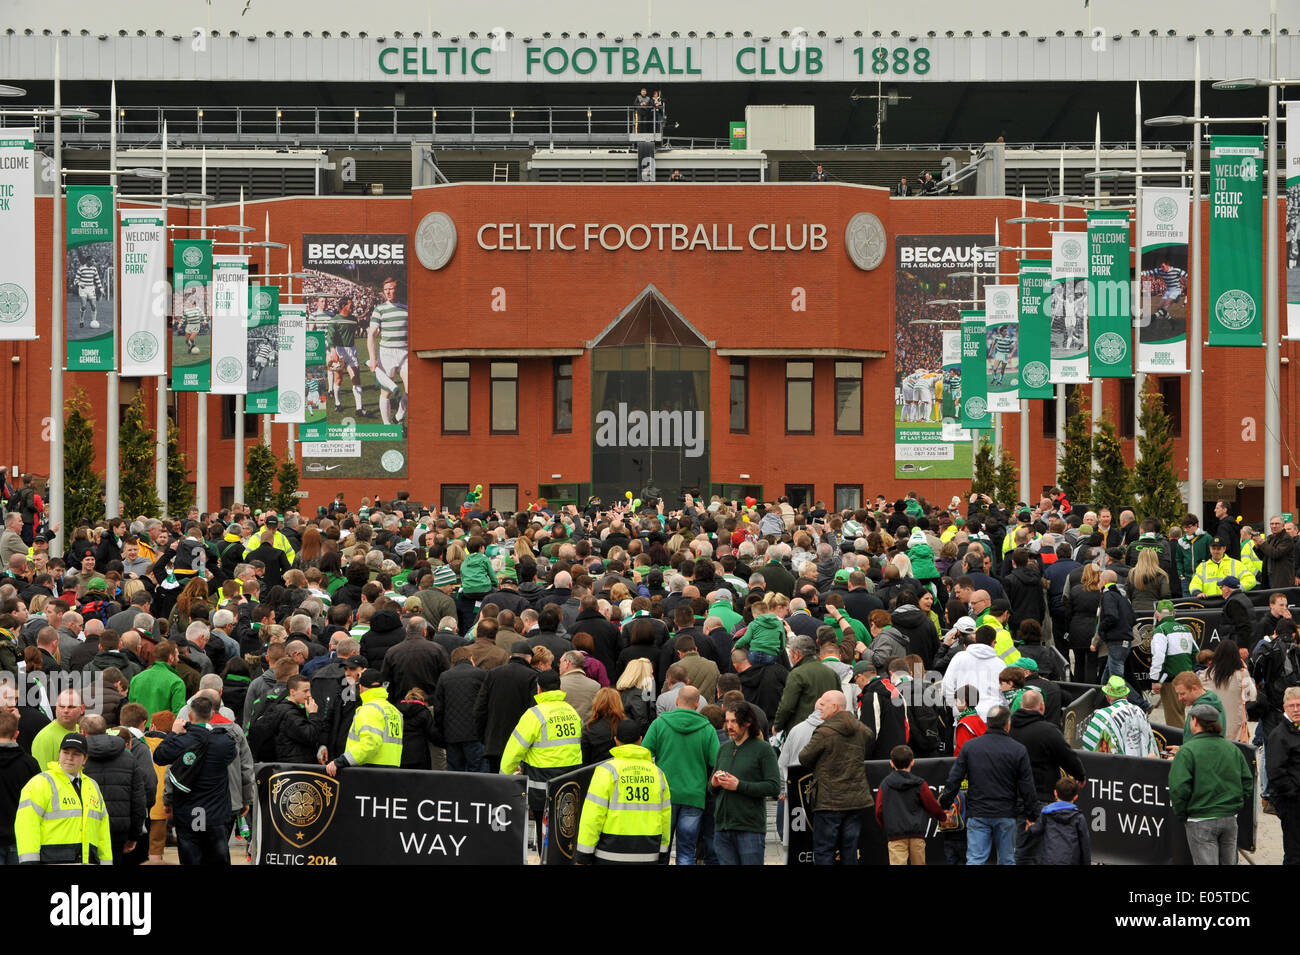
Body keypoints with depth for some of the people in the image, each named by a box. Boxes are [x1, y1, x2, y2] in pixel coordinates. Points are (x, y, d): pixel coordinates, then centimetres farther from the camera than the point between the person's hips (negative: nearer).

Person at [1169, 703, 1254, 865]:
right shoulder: (1233, 749, 8)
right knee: (1227, 863, 15)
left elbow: (1179, 789, -17)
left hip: (1201, 821, -5)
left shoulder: (1186, 751, -10)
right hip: (1230, 819, 5)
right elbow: (1248, 783, 11)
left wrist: (1181, 815, -3)